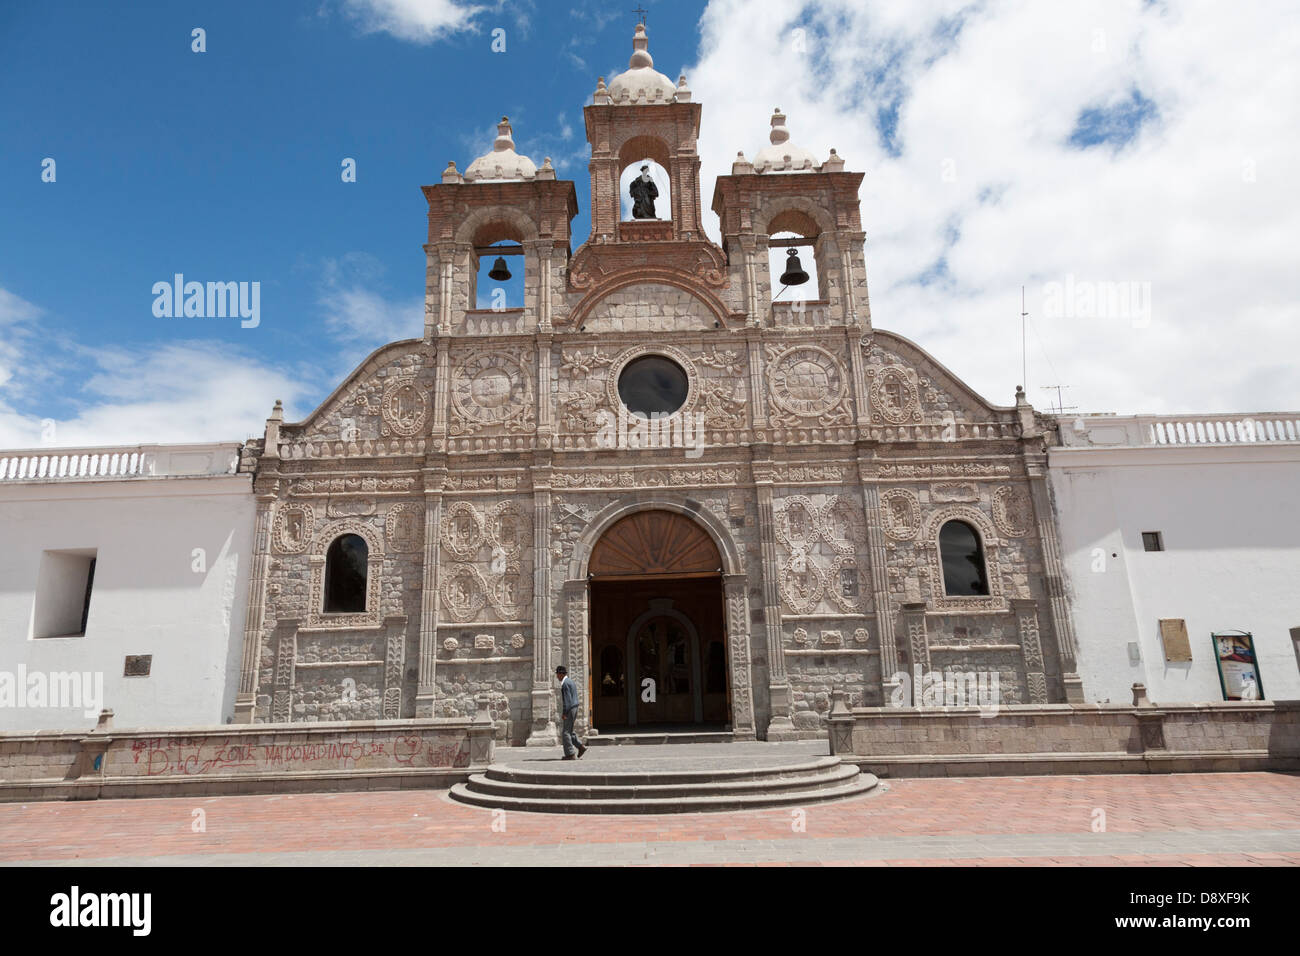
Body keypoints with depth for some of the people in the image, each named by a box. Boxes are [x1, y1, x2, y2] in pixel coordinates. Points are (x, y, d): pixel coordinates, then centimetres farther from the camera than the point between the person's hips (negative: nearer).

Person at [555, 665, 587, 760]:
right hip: (574, 709, 10)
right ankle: (581, 746, 9)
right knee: (569, 731, 15)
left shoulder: (565, 683, -14)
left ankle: (570, 754, -2)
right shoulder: (571, 682, 17)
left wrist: (564, 713, -21)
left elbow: (566, 699, -20)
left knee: (566, 732, -4)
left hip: (569, 710, -10)